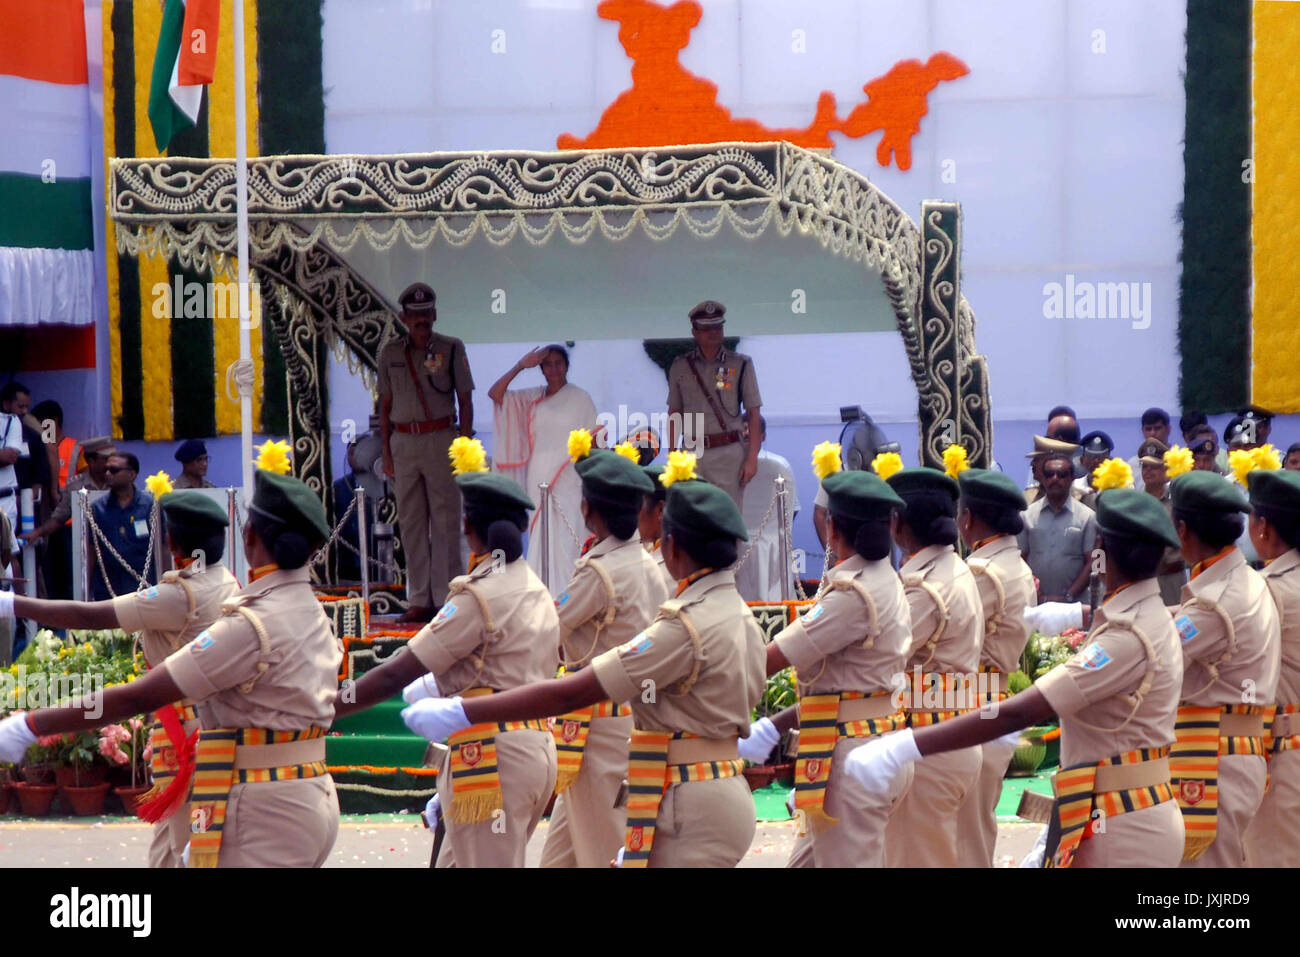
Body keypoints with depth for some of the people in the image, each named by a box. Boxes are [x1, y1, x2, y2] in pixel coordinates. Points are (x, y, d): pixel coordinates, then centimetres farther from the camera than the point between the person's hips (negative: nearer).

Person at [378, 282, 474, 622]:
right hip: (403, 442, 3)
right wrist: (386, 451, 10)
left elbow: (465, 400, 3)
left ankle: (447, 599, -2)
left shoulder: (451, 349, 2)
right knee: (410, 522, 4)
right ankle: (419, 600, 9)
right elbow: (386, 404, 15)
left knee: (445, 521, -5)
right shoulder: (391, 353, 10)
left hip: (441, 439, -3)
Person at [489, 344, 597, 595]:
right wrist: (521, 365, -5)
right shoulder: (533, 398, 11)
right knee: (540, 541, 3)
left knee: (565, 541, -9)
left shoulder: (580, 398, 3)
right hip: (538, 478, 3)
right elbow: (495, 393, 3)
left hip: (568, 481, -3)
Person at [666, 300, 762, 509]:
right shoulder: (680, 367, 11)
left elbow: (753, 413, 4)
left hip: (729, 453, -2)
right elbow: (674, 414, 15)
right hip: (692, 453, 2)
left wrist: (752, 457, -3)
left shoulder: (741, 364, 5)